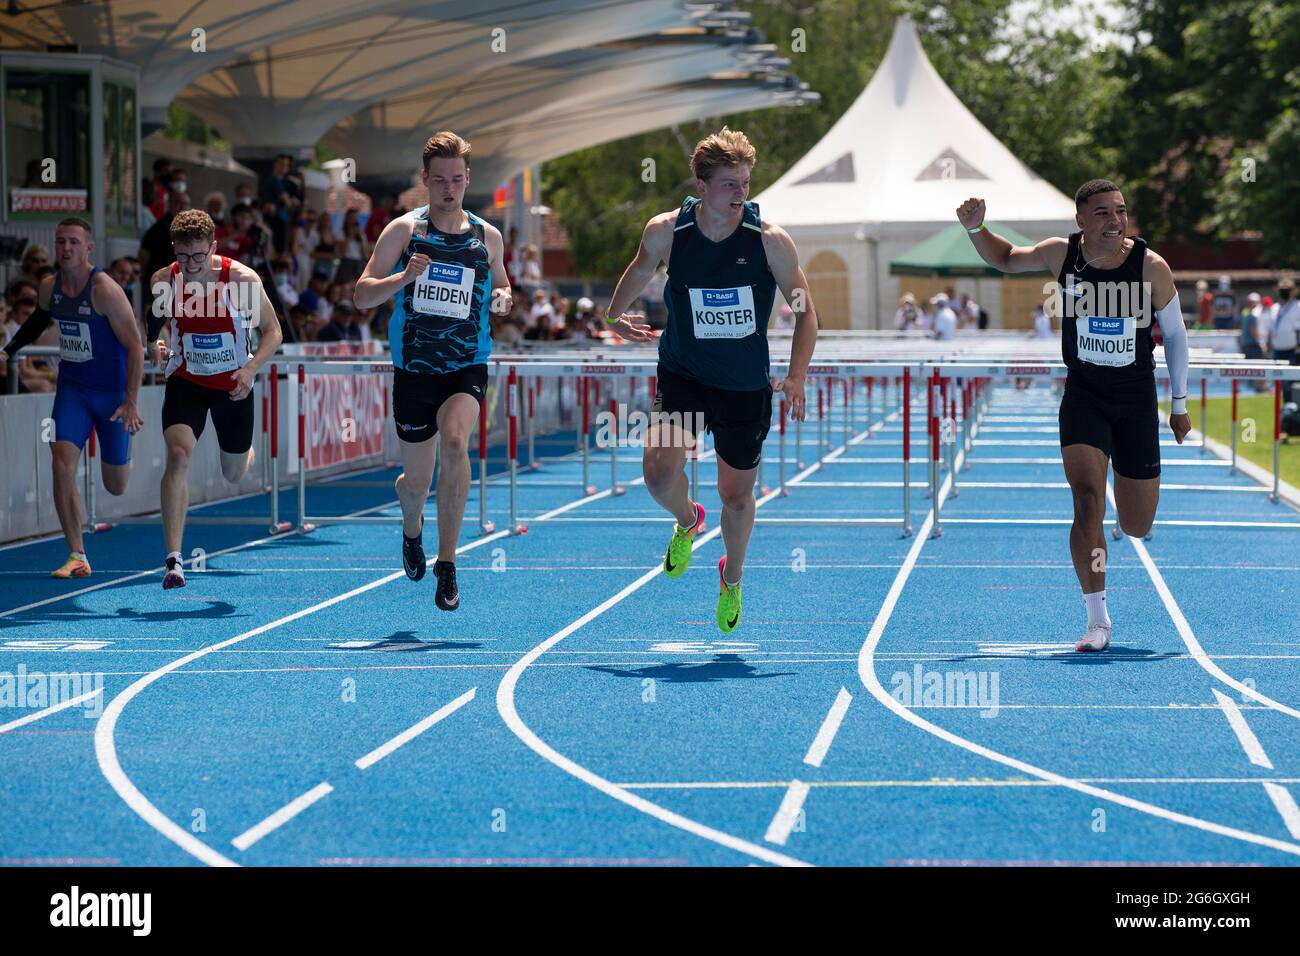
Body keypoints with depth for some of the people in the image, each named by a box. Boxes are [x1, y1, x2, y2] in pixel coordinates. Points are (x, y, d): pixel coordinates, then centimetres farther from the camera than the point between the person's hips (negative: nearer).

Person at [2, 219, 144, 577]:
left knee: (115, 487, 6)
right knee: (62, 465, -15)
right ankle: (77, 557, -8)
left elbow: (134, 346, -18)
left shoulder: (105, 290, -20)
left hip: (111, 390, -4)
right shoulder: (49, 288, -3)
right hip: (72, 387, 4)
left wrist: (131, 402, -21)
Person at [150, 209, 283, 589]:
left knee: (234, 474, 14)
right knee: (178, 455, -24)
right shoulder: (164, 281, -11)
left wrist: (251, 368, -23)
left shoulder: (242, 279, -18)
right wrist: (161, 344, -14)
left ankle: (247, 454, 56)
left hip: (234, 385, 0)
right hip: (185, 382, 0)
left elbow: (272, 331, -7)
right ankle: (174, 560, -24)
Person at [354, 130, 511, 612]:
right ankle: (412, 531, 49)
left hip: (467, 365, 0)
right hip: (414, 367, 0)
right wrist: (404, 277, -24)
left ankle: (447, 563, -22)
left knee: (455, 440, -29)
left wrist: (503, 298, -4)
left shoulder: (488, 236, 5)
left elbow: (500, 286, 20)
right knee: (417, 478, 10)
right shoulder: (404, 230, -1)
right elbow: (362, 294, -5)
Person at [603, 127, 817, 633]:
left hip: (746, 387, 0)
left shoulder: (770, 240, -15)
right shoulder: (665, 231, -11)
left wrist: (796, 376, -18)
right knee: (659, 469, -21)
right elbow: (641, 269, 14)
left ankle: (732, 578, 41)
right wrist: (615, 314, 1)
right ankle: (687, 520, 17)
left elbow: (805, 310, -7)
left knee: (736, 496, 10)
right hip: (682, 374, 1)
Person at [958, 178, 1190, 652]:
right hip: (1082, 396, 0)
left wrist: (1179, 404, 5)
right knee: (1087, 502, -20)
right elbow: (1005, 259, 11)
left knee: (1137, 527, 8)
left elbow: (1175, 334, 1)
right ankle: (1098, 621, -14)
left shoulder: (1151, 266, -12)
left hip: (1137, 401, 0)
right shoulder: (1061, 254, -9)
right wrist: (976, 228, -9)